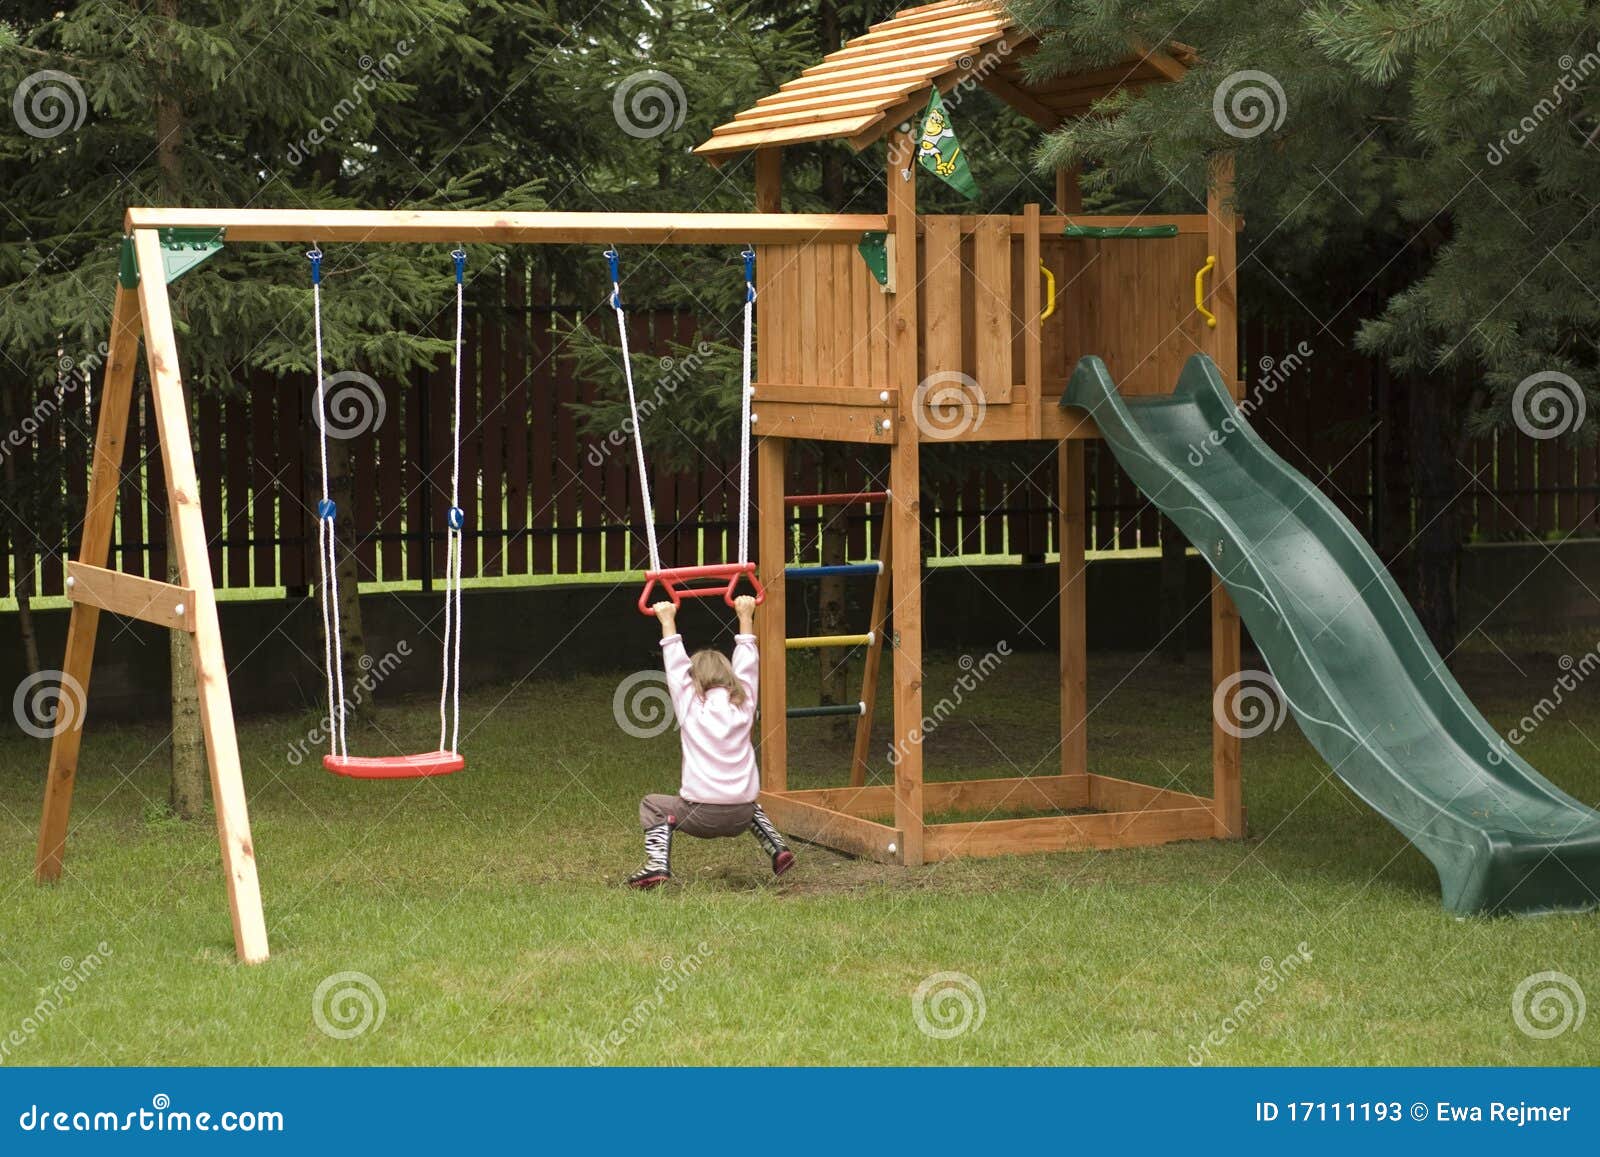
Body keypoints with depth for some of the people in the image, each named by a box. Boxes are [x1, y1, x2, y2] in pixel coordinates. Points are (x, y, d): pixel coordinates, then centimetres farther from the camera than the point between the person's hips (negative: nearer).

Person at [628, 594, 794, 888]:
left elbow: (676, 666, 7)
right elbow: (747, 665, 19)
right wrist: (745, 617, 28)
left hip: (702, 814, -4)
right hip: (740, 817, 4)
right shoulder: (744, 705, 7)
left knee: (652, 805, 19)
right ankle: (777, 849, 22)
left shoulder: (690, 707, 0)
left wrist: (668, 622, 18)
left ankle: (657, 863, -2)